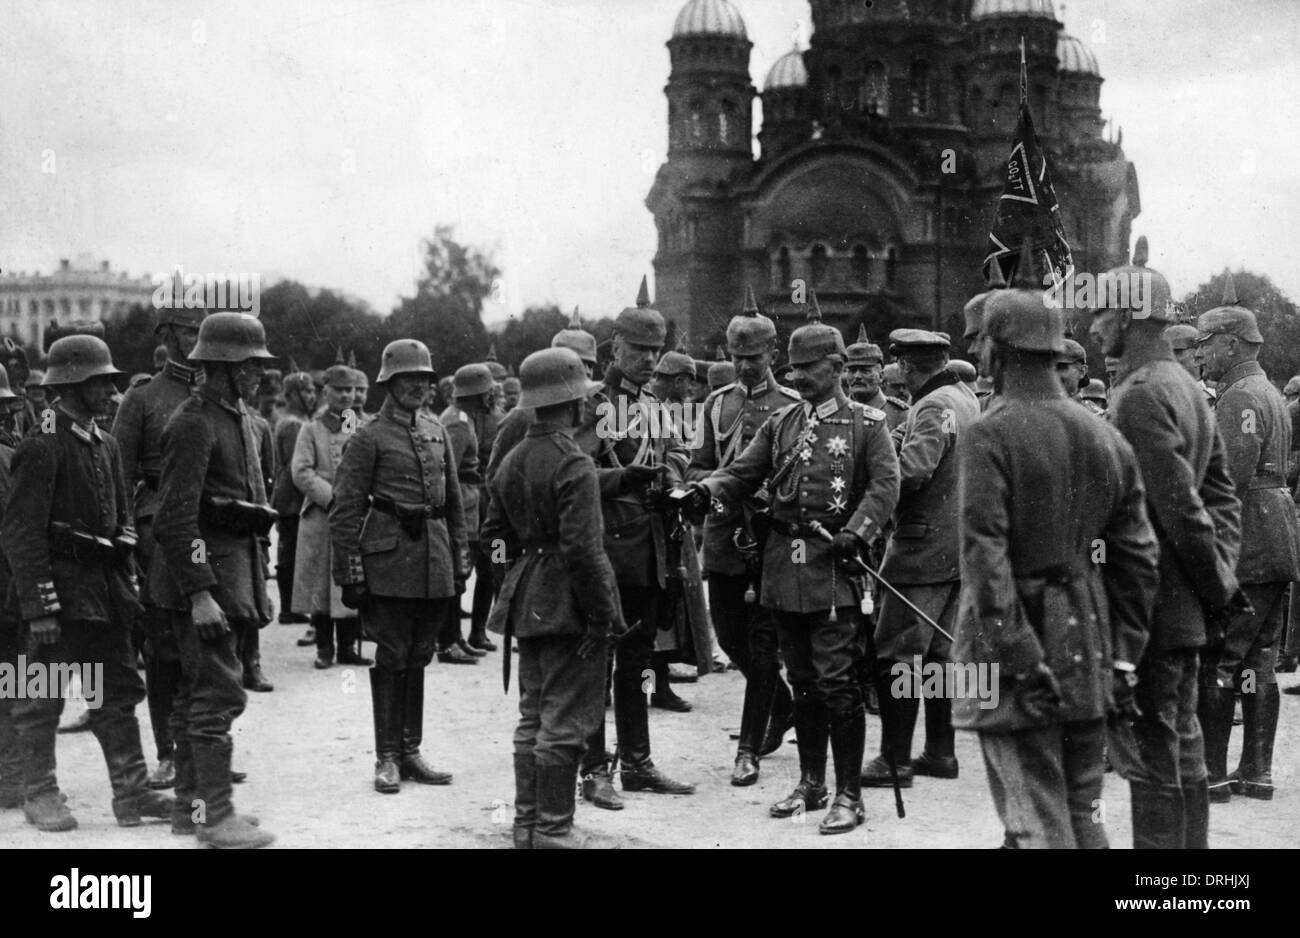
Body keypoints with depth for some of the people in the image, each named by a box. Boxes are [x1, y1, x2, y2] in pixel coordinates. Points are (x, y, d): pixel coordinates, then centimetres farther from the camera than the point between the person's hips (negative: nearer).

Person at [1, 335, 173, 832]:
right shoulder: (41, 447, -13)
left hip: (105, 586, 8)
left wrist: (127, 586, 14)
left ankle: (132, 792, 13)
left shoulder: (105, 444, 12)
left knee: (119, 690, 9)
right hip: (61, 584, -8)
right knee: (43, 696, 3)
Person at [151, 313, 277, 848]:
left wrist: (254, 581, 20)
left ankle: (189, 803, 23)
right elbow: (175, 518, -21)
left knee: (198, 691, 15)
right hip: (204, 568, -10)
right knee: (220, 693, -8)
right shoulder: (194, 424, -16)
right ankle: (215, 814, -2)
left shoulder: (239, 417, 14)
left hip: (236, 562, 10)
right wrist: (199, 594, -25)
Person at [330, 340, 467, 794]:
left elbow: (454, 501, 17)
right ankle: (387, 757, 7)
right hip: (390, 559, -5)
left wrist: (459, 561, 13)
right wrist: (350, 575, -11)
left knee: (418, 657, 11)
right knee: (391, 658, -1)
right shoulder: (369, 438, -5)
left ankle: (411, 752, 18)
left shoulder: (436, 431, 13)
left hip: (434, 561, 5)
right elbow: (345, 511, -7)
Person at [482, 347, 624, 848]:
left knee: (532, 716, 15)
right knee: (564, 721, -1)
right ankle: (552, 829, 3)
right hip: (567, 606, -8)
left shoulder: (511, 461, 9)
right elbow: (581, 548, -22)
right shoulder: (573, 464, -17)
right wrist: (601, 615, -17)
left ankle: (526, 822, 21)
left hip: (526, 602, 8)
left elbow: (494, 534, 15)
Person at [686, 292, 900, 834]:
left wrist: (856, 532, -21)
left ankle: (848, 795, 2)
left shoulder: (867, 424, 0)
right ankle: (811, 784, 23)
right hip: (784, 567, 5)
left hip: (833, 567, -5)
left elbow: (885, 485, -8)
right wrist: (706, 490, -10)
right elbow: (743, 473, 10)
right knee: (802, 682, 13)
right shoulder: (781, 424, 14)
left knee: (838, 682, -6)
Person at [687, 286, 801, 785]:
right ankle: (784, 704, 36)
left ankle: (748, 750, 5)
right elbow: (698, 466, 15)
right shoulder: (717, 403, 10)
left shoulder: (794, 406, -3)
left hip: (774, 541, -5)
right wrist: (711, 482, -7)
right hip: (723, 537, 5)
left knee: (762, 645, -2)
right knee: (730, 637, 12)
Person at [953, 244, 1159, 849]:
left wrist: (1021, 663, -18)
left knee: (1037, 826, 0)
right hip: (1088, 657, 6)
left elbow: (985, 559, -20)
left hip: (1014, 645, -6)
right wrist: (1124, 657, 12)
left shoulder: (990, 437, -13)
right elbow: (1137, 558, 8)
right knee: (1082, 814, 18)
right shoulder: (1107, 438, 7)